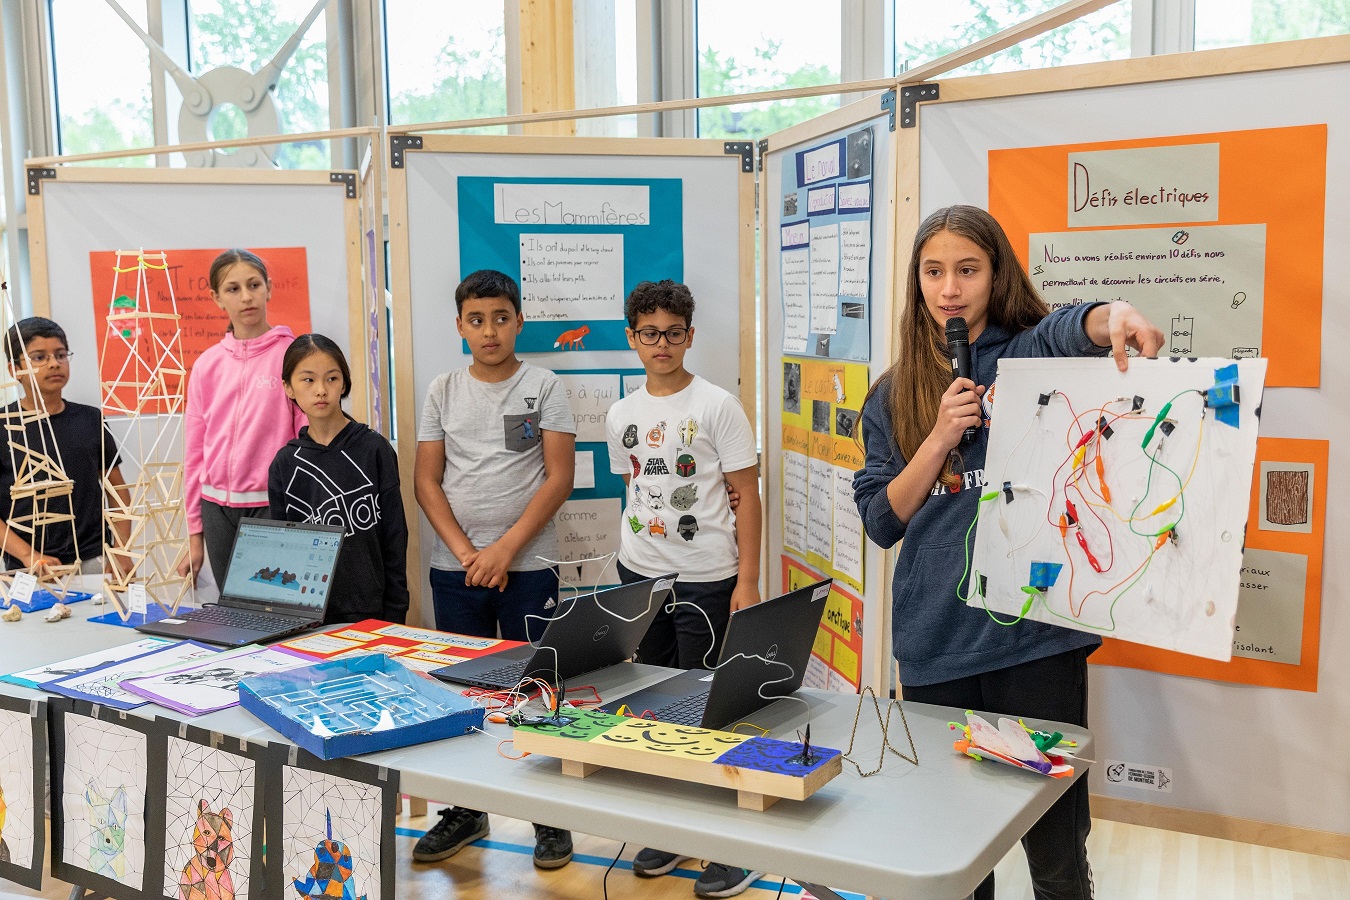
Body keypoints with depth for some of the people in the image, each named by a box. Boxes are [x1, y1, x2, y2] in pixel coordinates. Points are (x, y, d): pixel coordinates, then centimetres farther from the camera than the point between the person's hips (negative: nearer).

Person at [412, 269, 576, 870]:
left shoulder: (544, 388, 0)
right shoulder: (443, 392, 7)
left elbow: (559, 477, -6)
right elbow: (427, 481, 5)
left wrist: (505, 550, -13)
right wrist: (467, 552, -8)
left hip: (527, 567, -3)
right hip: (455, 568, 3)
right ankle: (465, 812, 25)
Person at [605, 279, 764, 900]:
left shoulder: (717, 406, -7)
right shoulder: (622, 415, 8)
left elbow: (747, 495, -7)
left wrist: (748, 580, -12)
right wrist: (637, 552, 15)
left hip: (706, 580, -5)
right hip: (639, 576, 5)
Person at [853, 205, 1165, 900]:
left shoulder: (1030, 355, 1)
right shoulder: (892, 396, 10)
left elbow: (1069, 330, -23)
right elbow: (880, 521, 5)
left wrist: (1113, 316, -46)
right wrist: (941, 436, -8)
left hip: (1034, 640, -3)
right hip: (934, 643, 3)